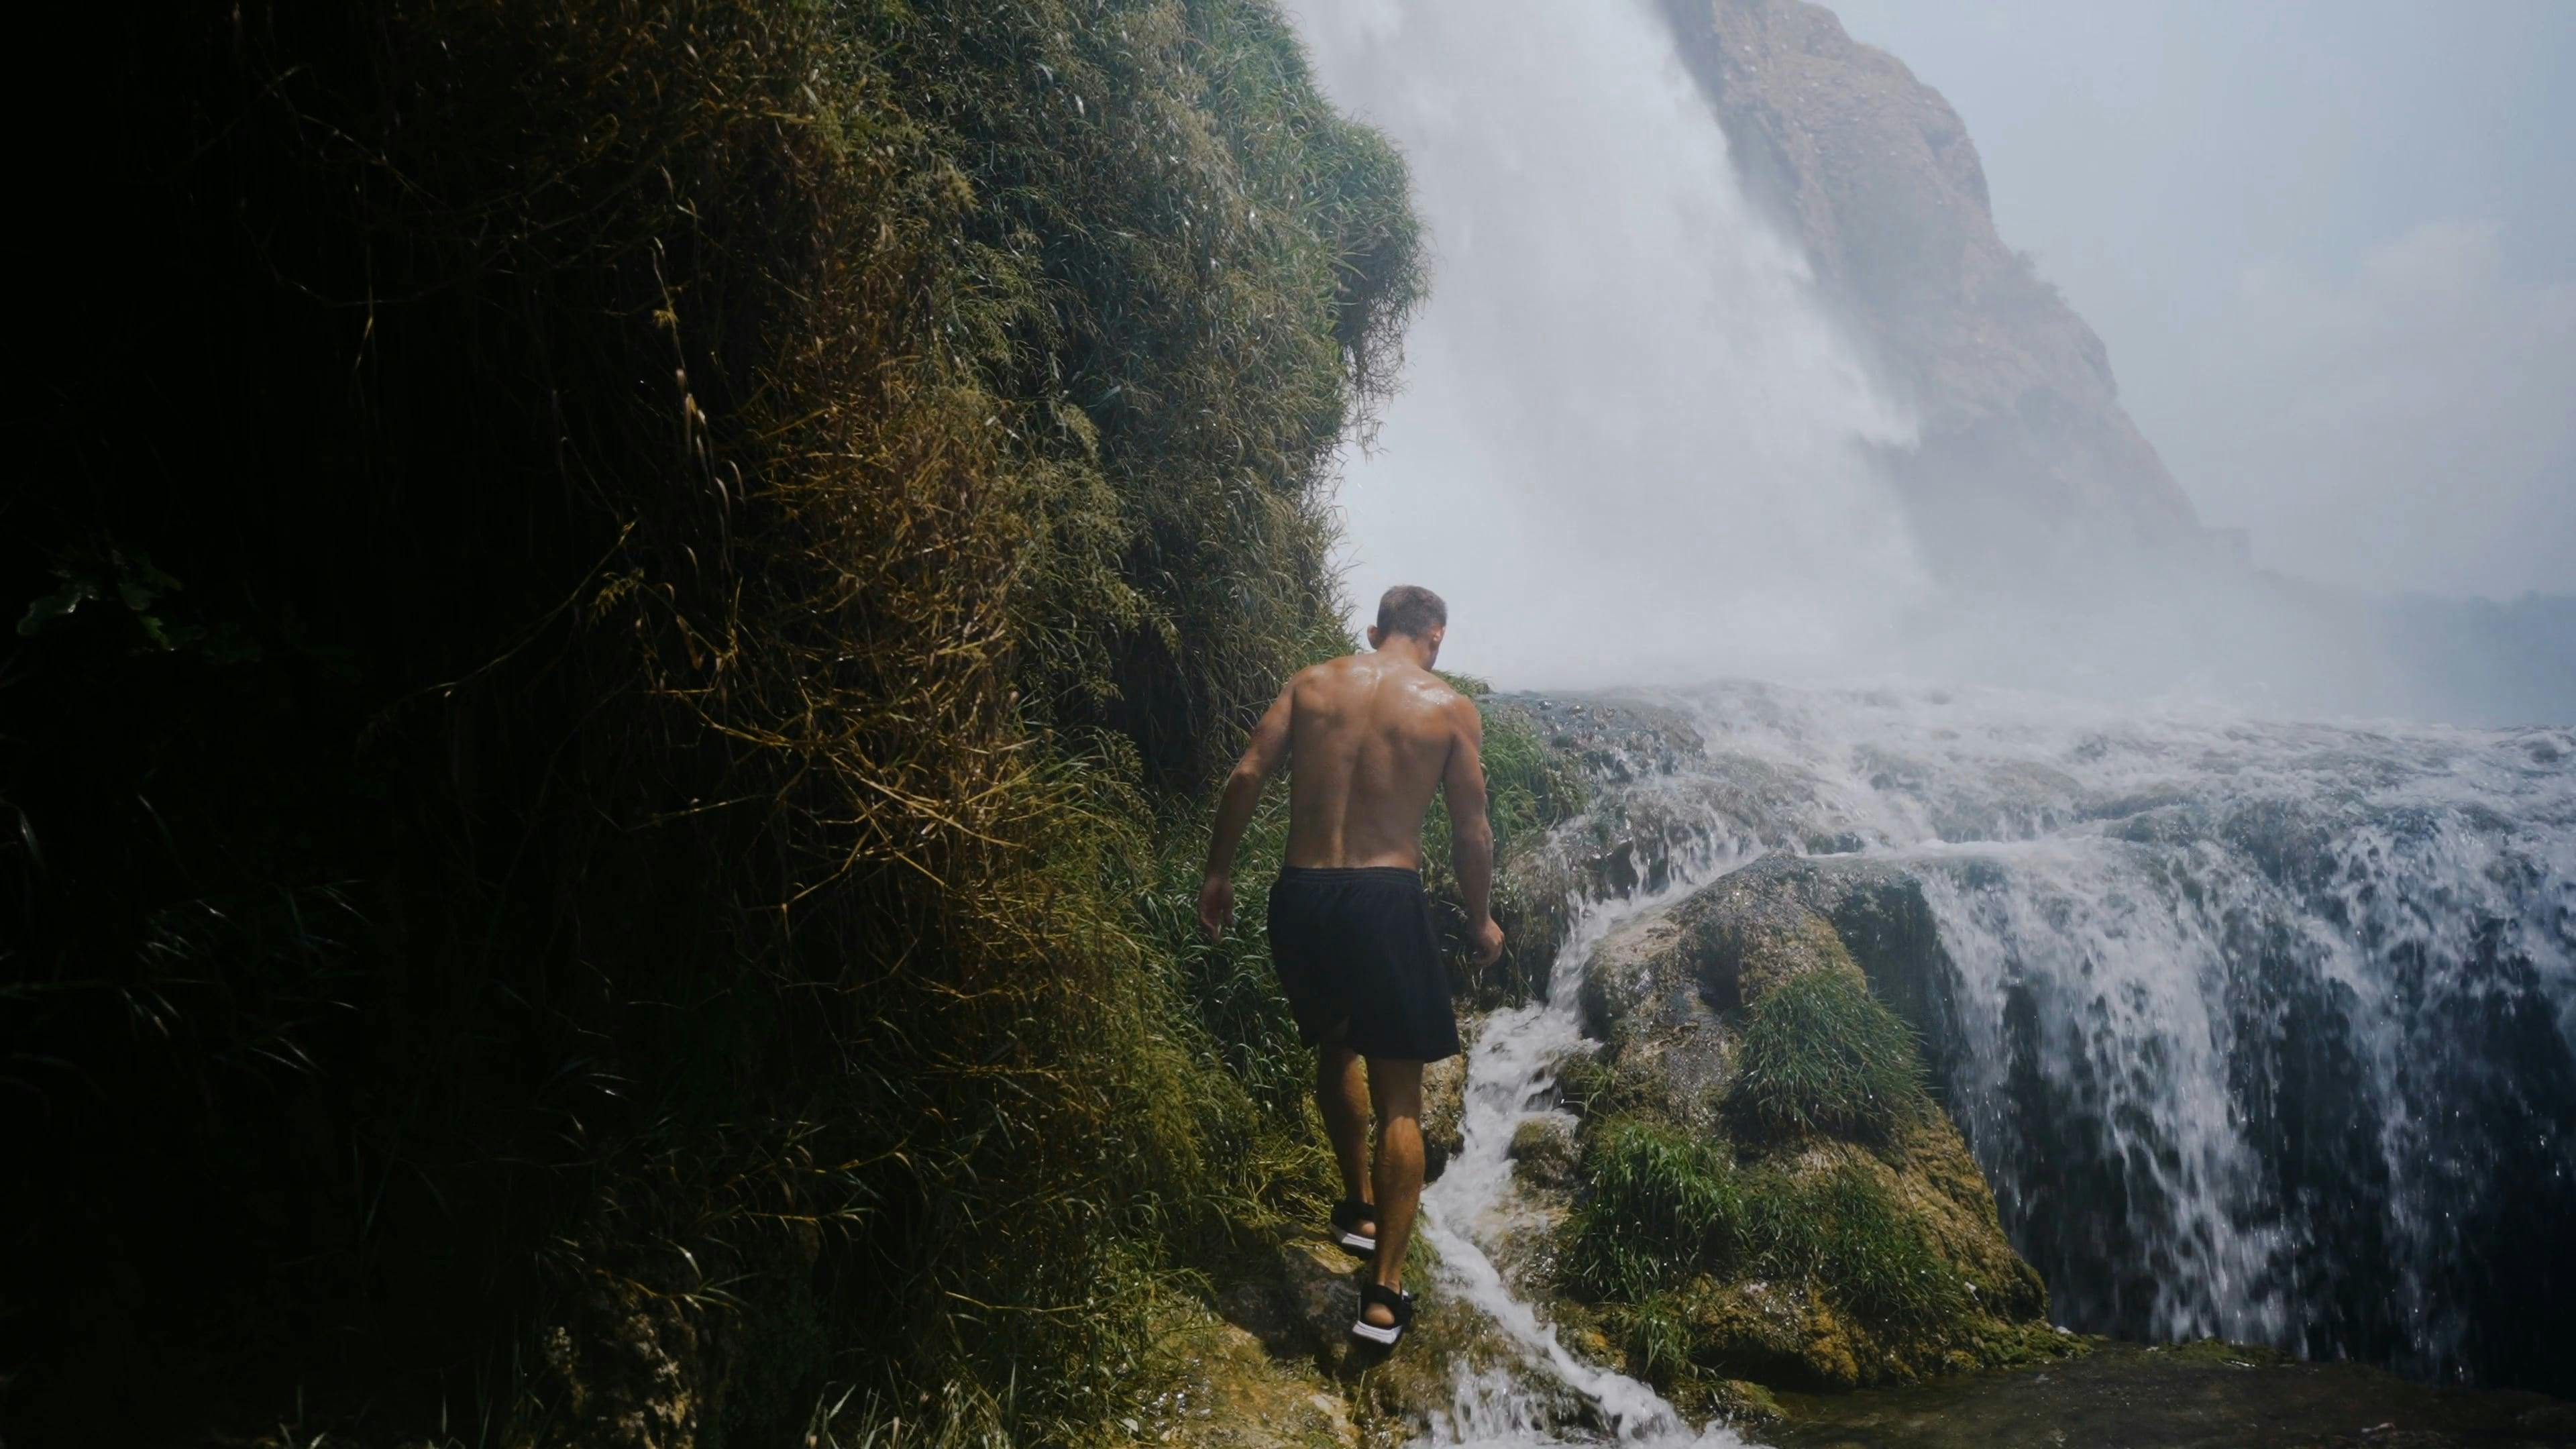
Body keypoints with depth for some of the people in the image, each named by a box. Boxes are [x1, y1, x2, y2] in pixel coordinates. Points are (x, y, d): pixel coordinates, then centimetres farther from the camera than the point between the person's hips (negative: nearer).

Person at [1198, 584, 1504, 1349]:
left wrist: (1219, 872, 9)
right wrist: (1482, 920, 16)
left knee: (1333, 1049, 28)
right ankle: (1383, 1292, 1)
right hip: (1387, 899, -3)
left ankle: (1360, 1206, 41)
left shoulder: (1312, 683, 7)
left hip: (1300, 894, 3)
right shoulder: (1450, 708, 1)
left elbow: (1246, 776, 0)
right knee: (1399, 1097, 5)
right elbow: (1471, 831, 2)